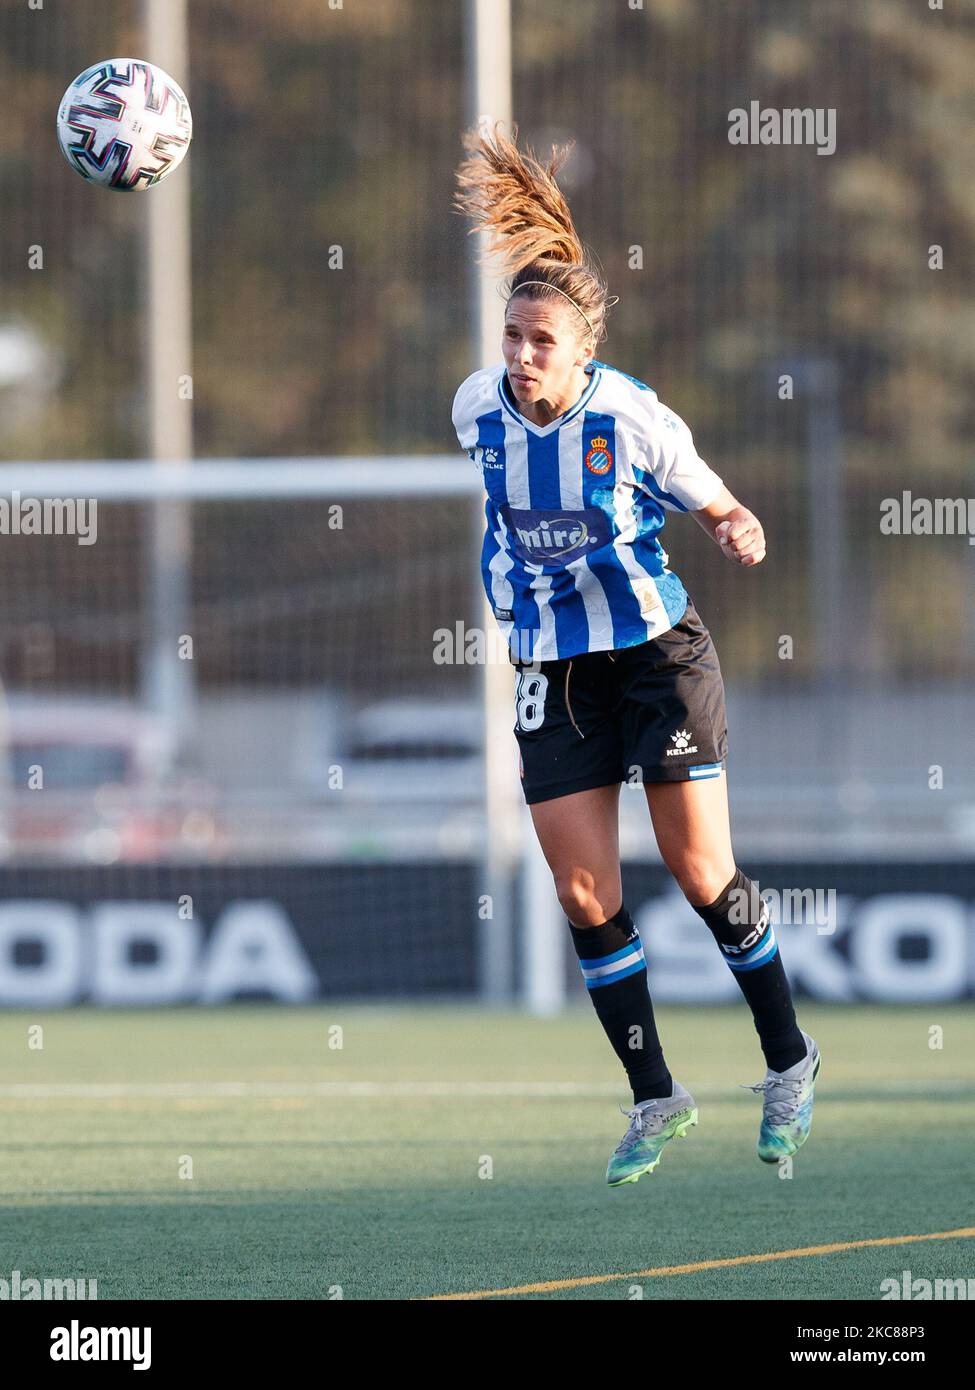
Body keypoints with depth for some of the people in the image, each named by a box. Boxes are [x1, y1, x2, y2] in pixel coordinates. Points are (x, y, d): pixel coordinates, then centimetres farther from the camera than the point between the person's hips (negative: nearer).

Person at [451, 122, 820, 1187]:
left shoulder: (632, 417, -16)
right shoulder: (476, 407, -6)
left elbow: (719, 509, -3)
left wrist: (738, 533, -26)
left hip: (659, 658, -4)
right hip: (552, 676, 4)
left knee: (701, 874, -2)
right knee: (585, 898, -2)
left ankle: (789, 1062, 19)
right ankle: (653, 1099, 12)